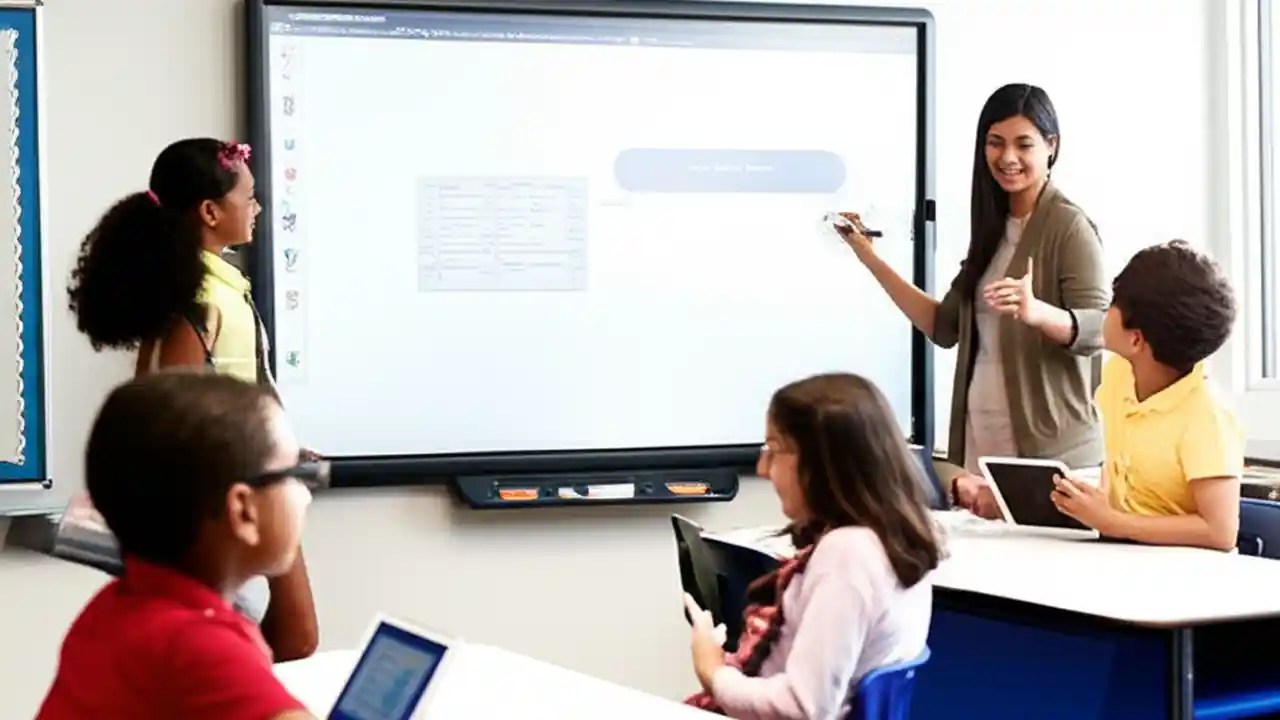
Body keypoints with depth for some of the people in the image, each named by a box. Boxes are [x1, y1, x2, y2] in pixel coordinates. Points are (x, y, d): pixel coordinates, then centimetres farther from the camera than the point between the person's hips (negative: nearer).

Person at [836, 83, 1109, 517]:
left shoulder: (1069, 227, -9)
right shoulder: (993, 226, 12)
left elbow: (1098, 330, -17)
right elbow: (946, 327, 12)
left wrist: (1036, 311, -37)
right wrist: (869, 257, 12)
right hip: (980, 441, 7)